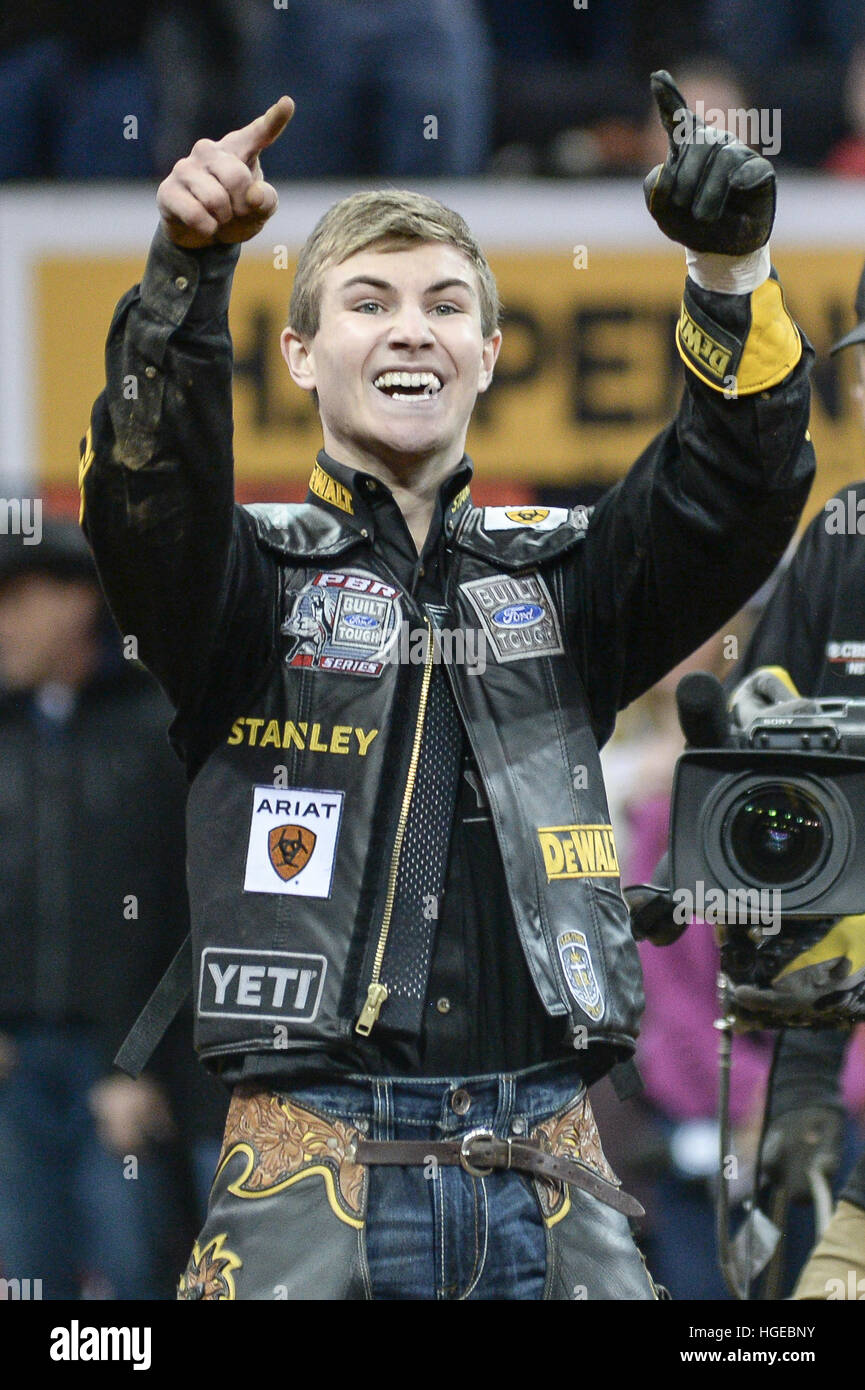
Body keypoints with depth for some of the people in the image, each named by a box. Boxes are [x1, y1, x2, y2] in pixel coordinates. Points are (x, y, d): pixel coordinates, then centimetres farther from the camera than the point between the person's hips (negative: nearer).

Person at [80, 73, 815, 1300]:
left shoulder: (562, 576, 15)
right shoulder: (252, 577, 7)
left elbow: (737, 488, 0)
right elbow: (148, 487, -13)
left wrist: (733, 273, -18)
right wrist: (189, 267, -31)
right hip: (314, 1157, -2)